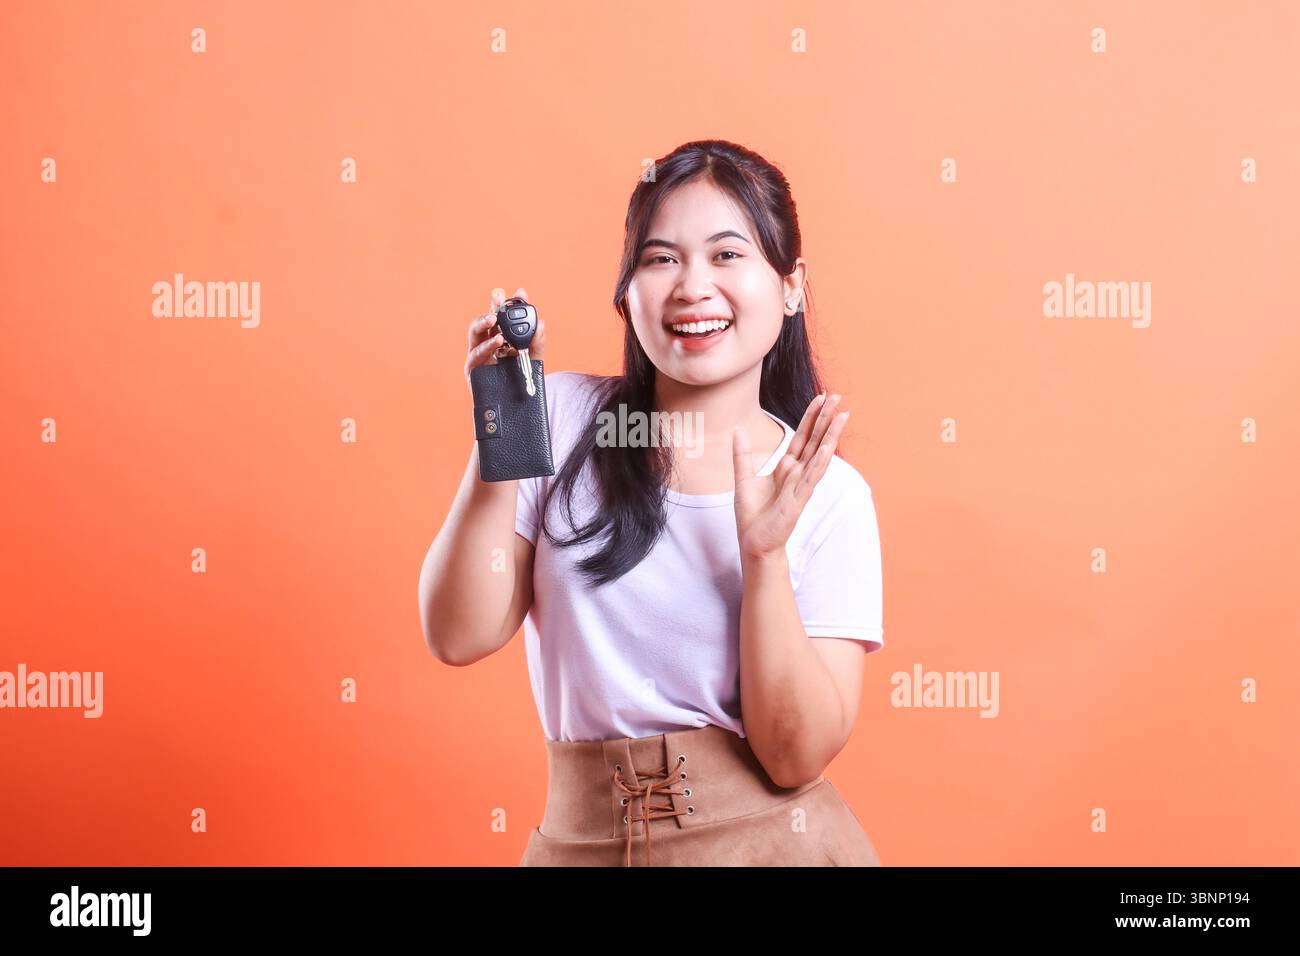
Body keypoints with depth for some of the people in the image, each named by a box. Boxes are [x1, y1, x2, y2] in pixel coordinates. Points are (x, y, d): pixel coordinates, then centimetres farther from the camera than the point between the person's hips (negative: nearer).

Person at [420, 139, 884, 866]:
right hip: (580, 840, 1)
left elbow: (797, 758, -12)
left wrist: (763, 552, -22)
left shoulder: (831, 494, -6)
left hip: (769, 840, -1)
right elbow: (460, 636, -9)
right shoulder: (563, 420, -3)